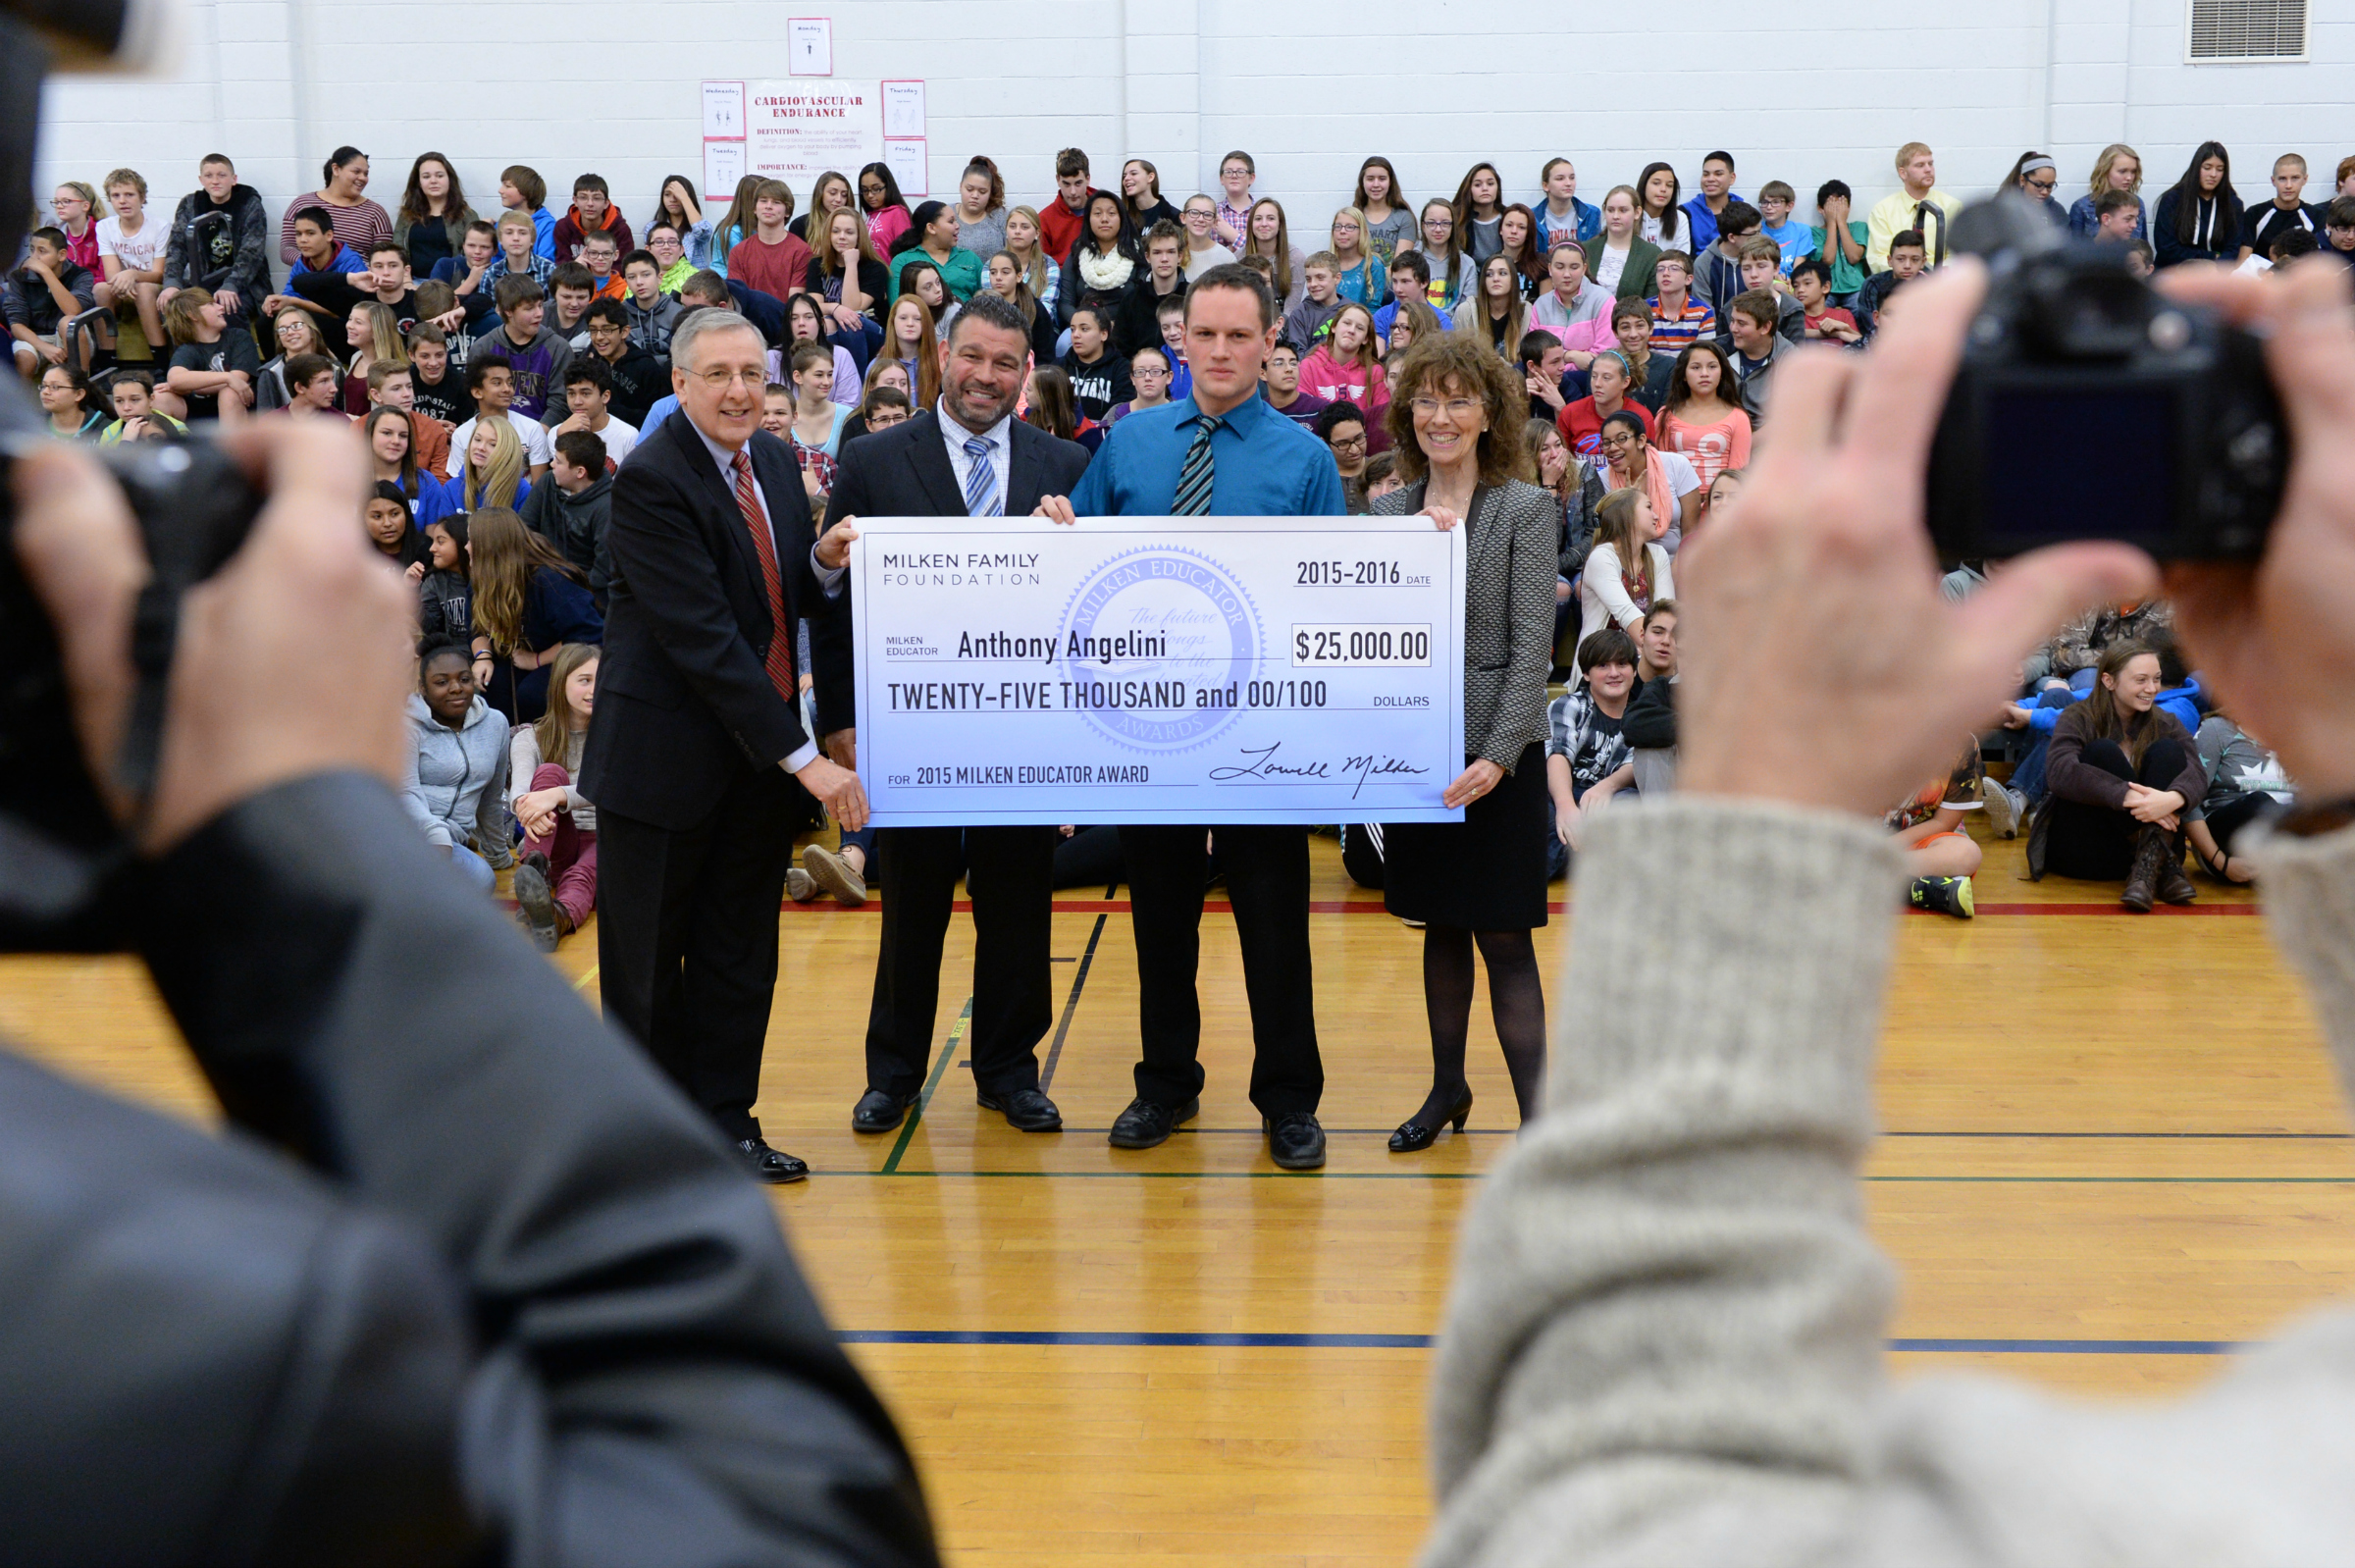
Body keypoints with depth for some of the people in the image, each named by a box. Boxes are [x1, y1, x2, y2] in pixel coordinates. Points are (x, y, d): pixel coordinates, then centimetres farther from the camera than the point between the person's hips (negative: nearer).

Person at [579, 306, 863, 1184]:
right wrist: (803, 757, -26)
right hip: (666, 757, -6)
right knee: (647, 958, 9)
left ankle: (725, 1119, 27)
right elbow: (704, 637, -24)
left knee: (740, 953, 13)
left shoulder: (773, 459, 5)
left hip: (760, 753, 6)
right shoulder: (651, 479, -18)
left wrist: (825, 563, -10)